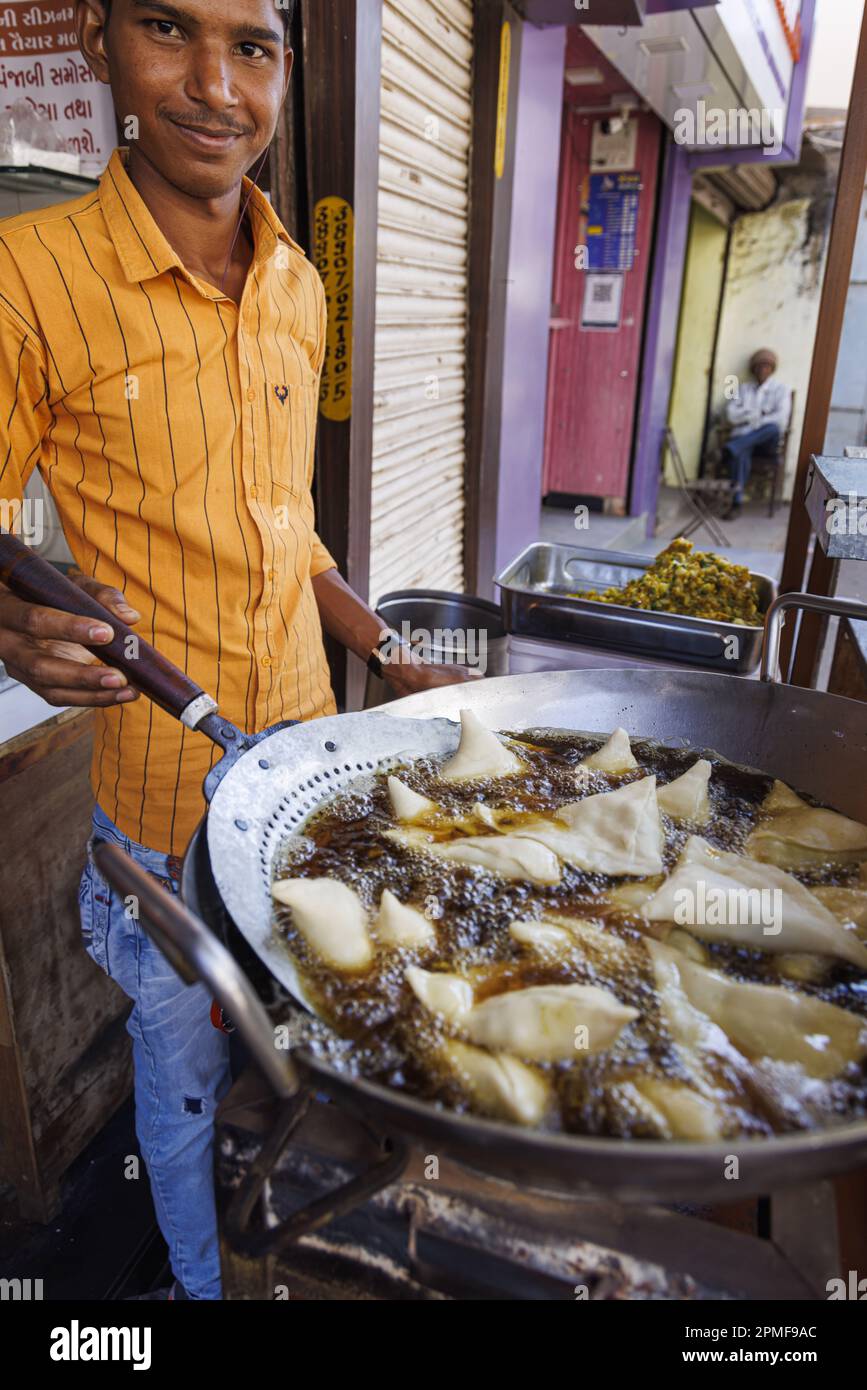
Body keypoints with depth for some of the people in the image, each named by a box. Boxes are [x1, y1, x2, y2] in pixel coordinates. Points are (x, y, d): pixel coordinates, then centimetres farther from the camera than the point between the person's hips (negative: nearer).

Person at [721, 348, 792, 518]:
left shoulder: (781, 389, 14)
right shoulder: (743, 388, 21)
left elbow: (781, 420, -2)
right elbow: (731, 414, 6)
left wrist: (747, 418, -6)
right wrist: (759, 413, -4)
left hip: (766, 441, -1)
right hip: (742, 437, 1)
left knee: (772, 427, -38)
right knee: (741, 454, -37)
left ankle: (732, 448, -49)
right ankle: (736, 503, -45)